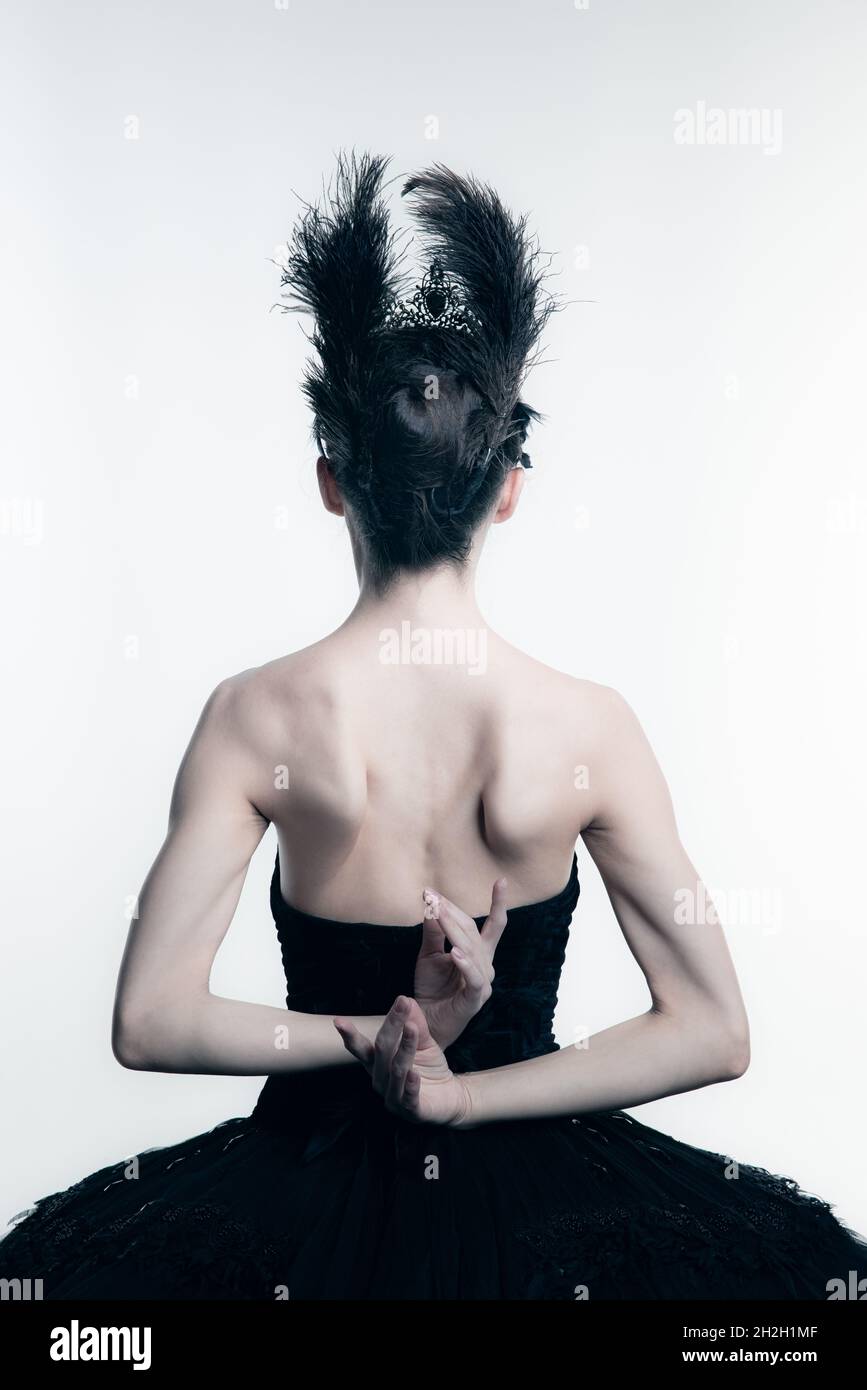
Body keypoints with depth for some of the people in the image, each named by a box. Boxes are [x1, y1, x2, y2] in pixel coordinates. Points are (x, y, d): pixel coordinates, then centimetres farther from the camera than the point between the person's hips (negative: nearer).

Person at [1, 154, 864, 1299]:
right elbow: (714, 1033, -13)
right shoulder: (589, 725, -16)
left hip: (312, 1196, 0)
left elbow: (151, 1022, -16)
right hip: (533, 1191, 1)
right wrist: (462, 1092, -15)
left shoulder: (254, 718, -17)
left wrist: (369, 1036, -15)